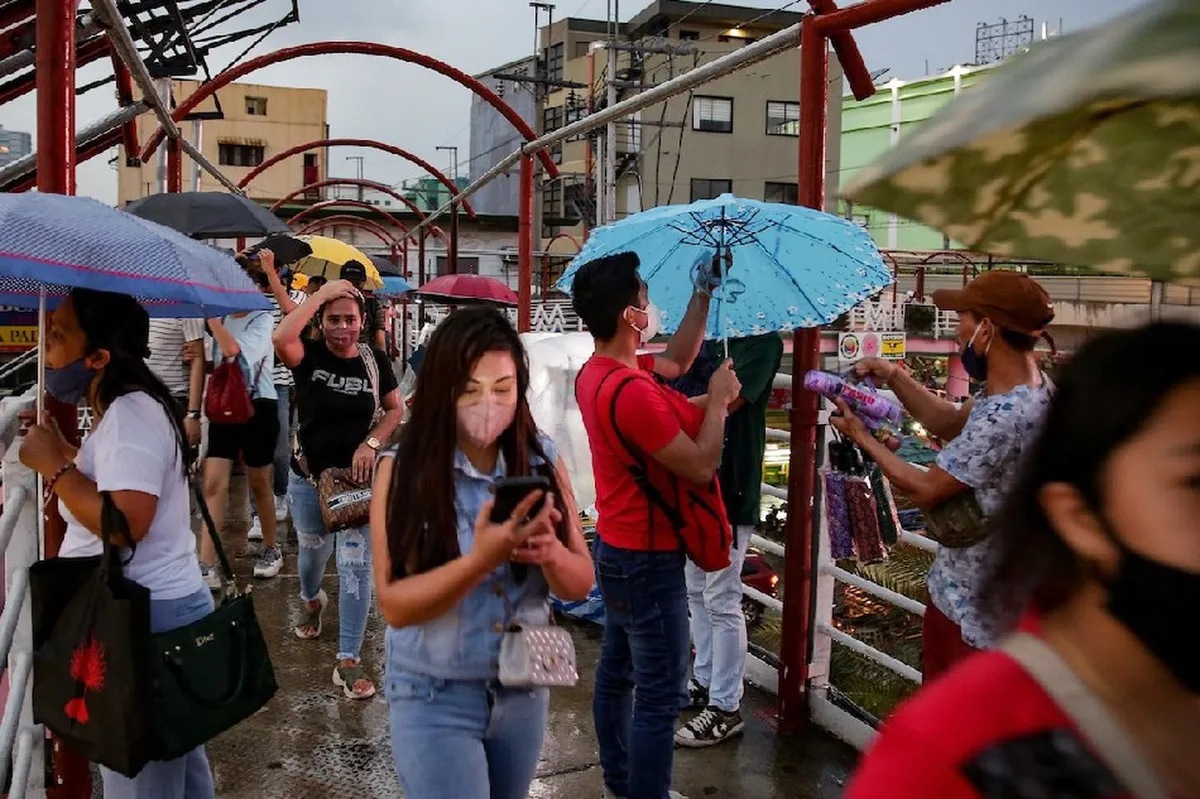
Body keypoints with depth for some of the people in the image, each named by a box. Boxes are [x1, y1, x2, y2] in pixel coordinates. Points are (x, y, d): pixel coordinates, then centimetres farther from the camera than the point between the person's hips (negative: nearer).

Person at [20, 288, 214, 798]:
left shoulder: (129, 414, -19)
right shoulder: (125, 410, 15)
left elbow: (126, 521, -29)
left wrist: (53, 464, -19)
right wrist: (64, 452, 9)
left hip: (145, 618, -11)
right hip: (155, 609, 11)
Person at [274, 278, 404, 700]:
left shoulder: (374, 360, -5)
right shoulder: (309, 355, -10)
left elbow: (395, 409, 3)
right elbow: (281, 338, -33)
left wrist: (371, 443, -14)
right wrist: (322, 292, -27)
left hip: (358, 477, 0)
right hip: (309, 478, 1)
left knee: (356, 565, -6)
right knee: (313, 552, 22)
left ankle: (349, 662, 1)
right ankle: (312, 601, 58)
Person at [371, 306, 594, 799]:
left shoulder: (542, 460, -6)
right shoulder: (404, 470, -15)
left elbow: (580, 584, -4)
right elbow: (395, 604, -17)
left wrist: (551, 554, -27)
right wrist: (482, 559, -33)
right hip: (434, 697, -4)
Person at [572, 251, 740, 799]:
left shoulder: (597, 372, 3)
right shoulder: (632, 391, -28)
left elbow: (677, 360, 16)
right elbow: (700, 466, -21)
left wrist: (703, 296, 10)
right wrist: (718, 399, -9)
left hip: (617, 548, 10)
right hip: (647, 560, -10)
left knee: (616, 674, 20)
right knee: (660, 697, 1)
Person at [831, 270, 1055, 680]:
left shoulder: (1003, 417, -32)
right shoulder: (1030, 386, -1)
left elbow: (925, 490, -22)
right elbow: (951, 424, 12)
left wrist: (862, 437, -9)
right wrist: (894, 376, 2)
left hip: (973, 610, -9)